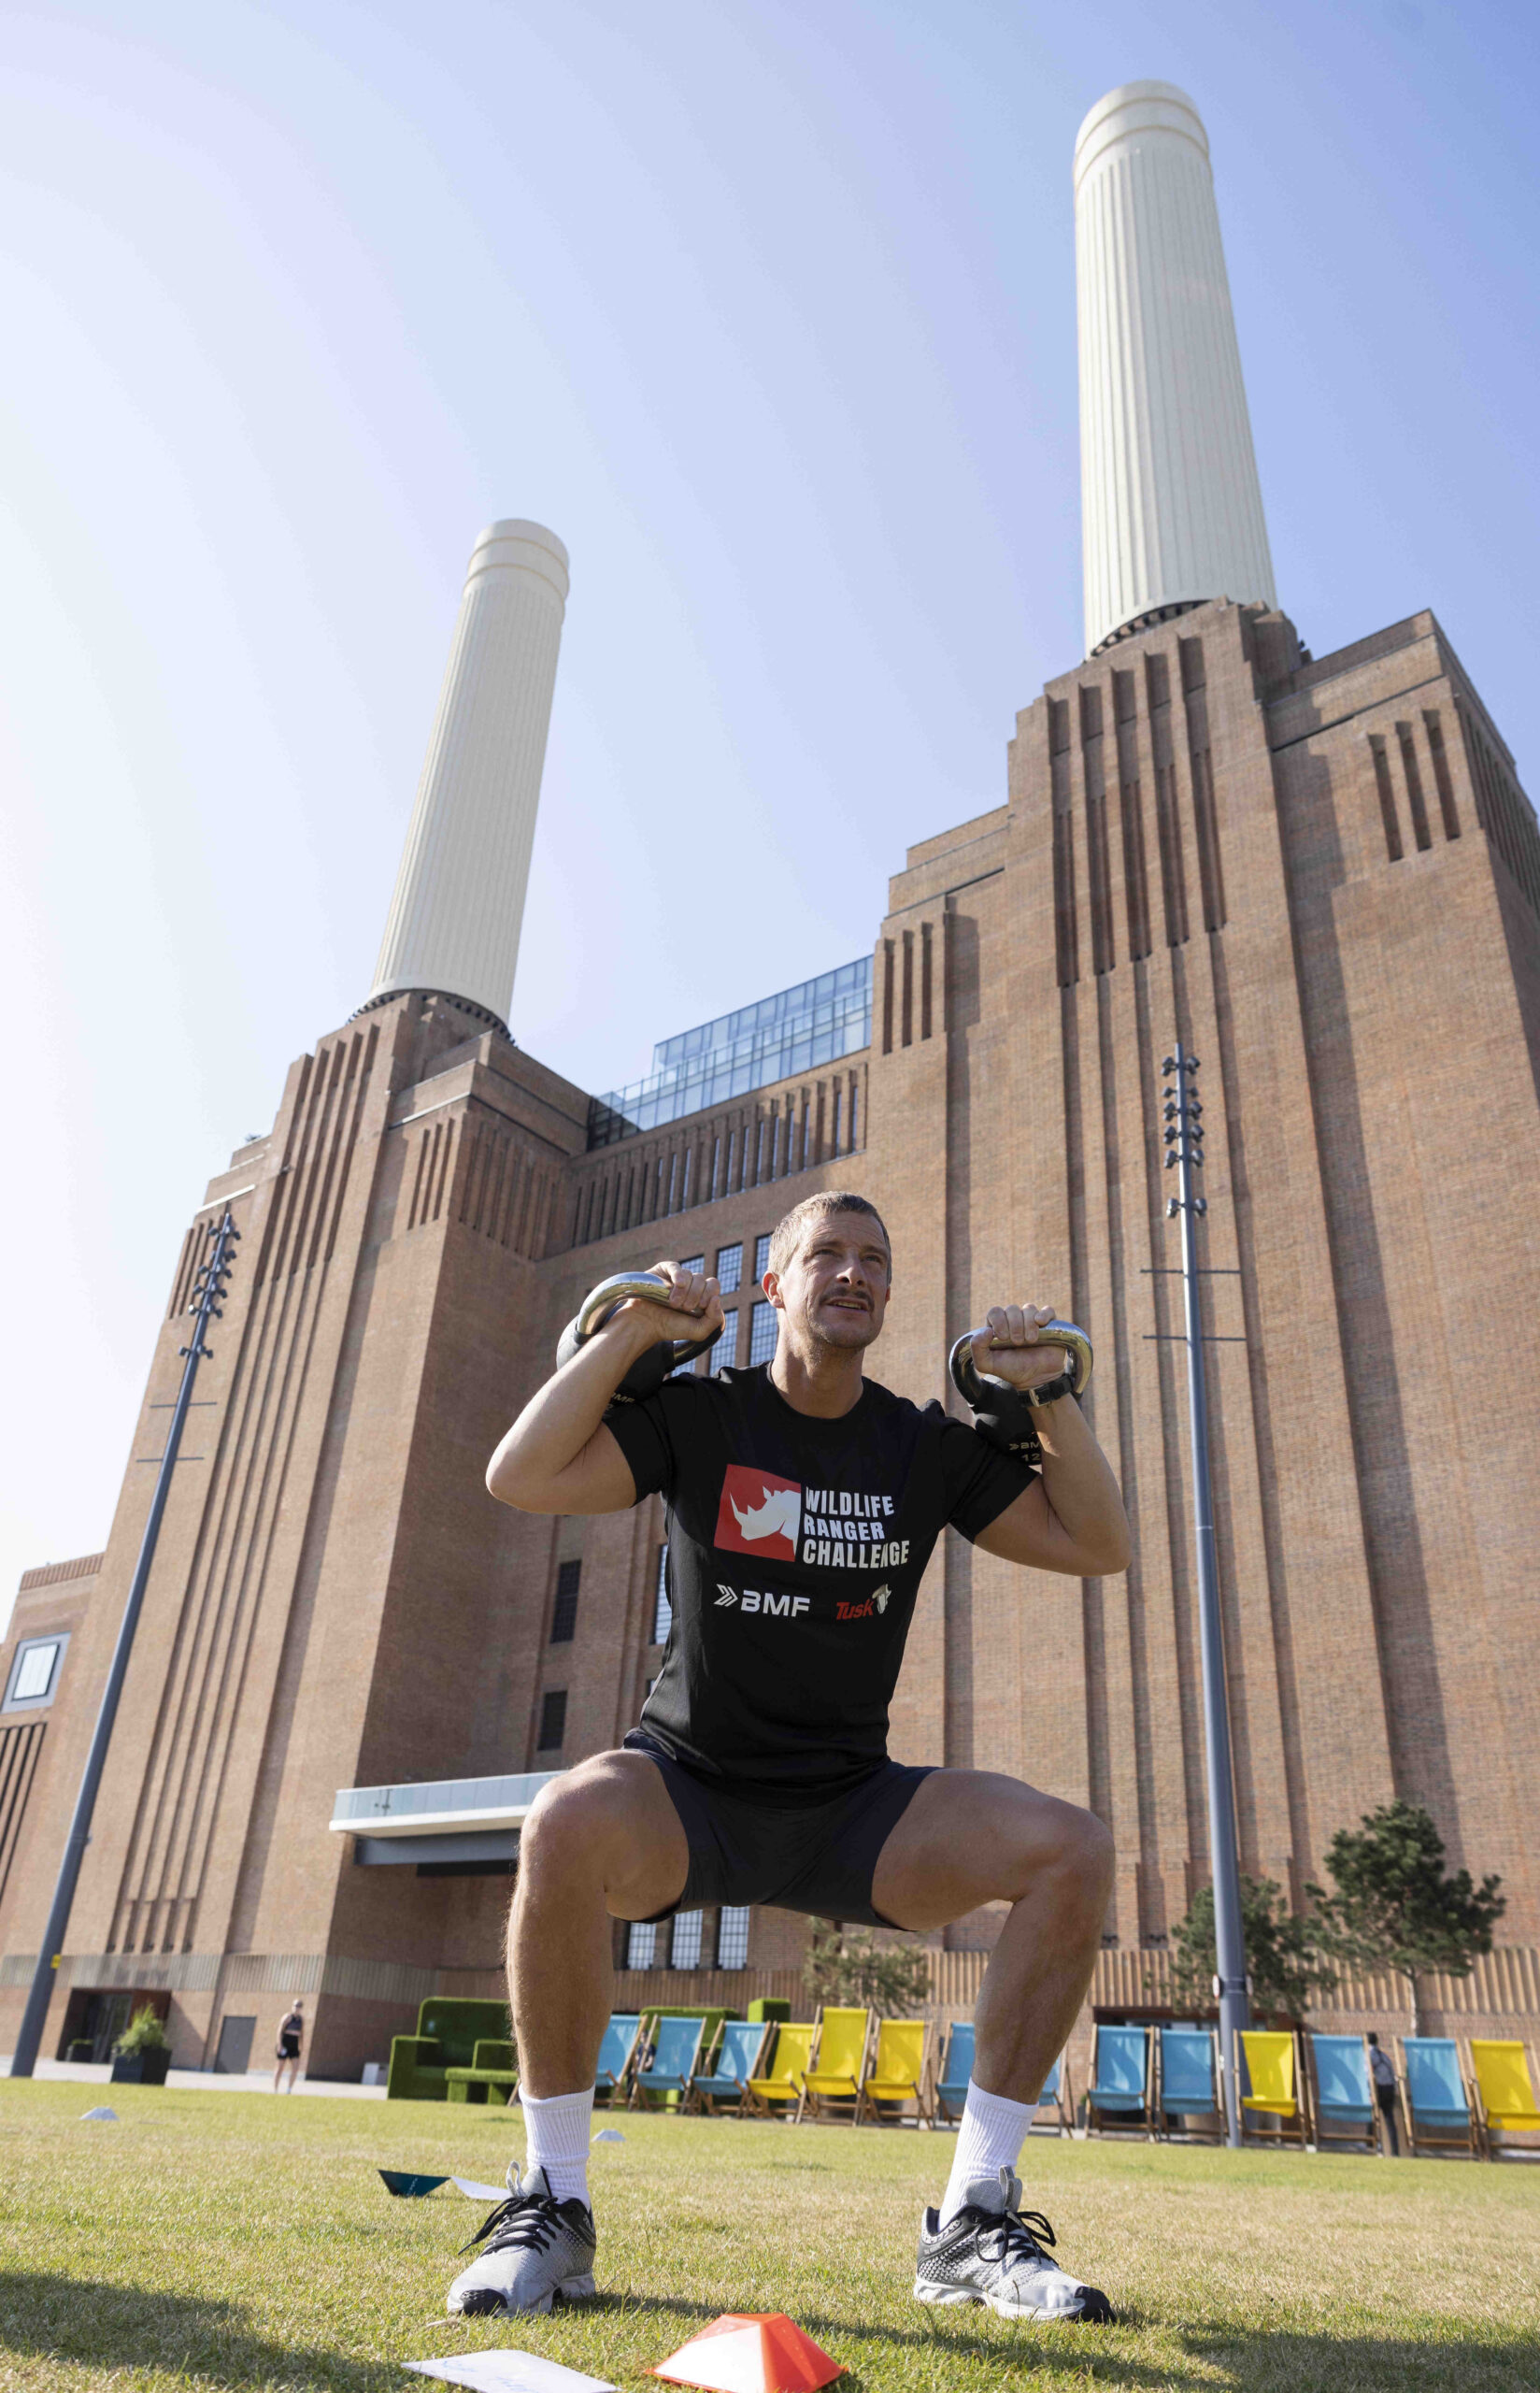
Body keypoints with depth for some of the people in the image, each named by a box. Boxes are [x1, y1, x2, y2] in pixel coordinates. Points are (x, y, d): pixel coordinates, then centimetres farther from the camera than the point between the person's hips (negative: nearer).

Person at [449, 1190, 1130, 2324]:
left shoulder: (928, 1448, 2)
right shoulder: (701, 1415, -4)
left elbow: (1098, 1546, 1)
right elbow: (521, 1478, -17)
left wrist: (1050, 1391, -8)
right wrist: (631, 1331, -18)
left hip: (850, 1808, 3)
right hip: (691, 1791, -2)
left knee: (1073, 1847, -19)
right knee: (569, 1823, -36)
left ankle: (973, 2225, -5)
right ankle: (552, 2205, -13)